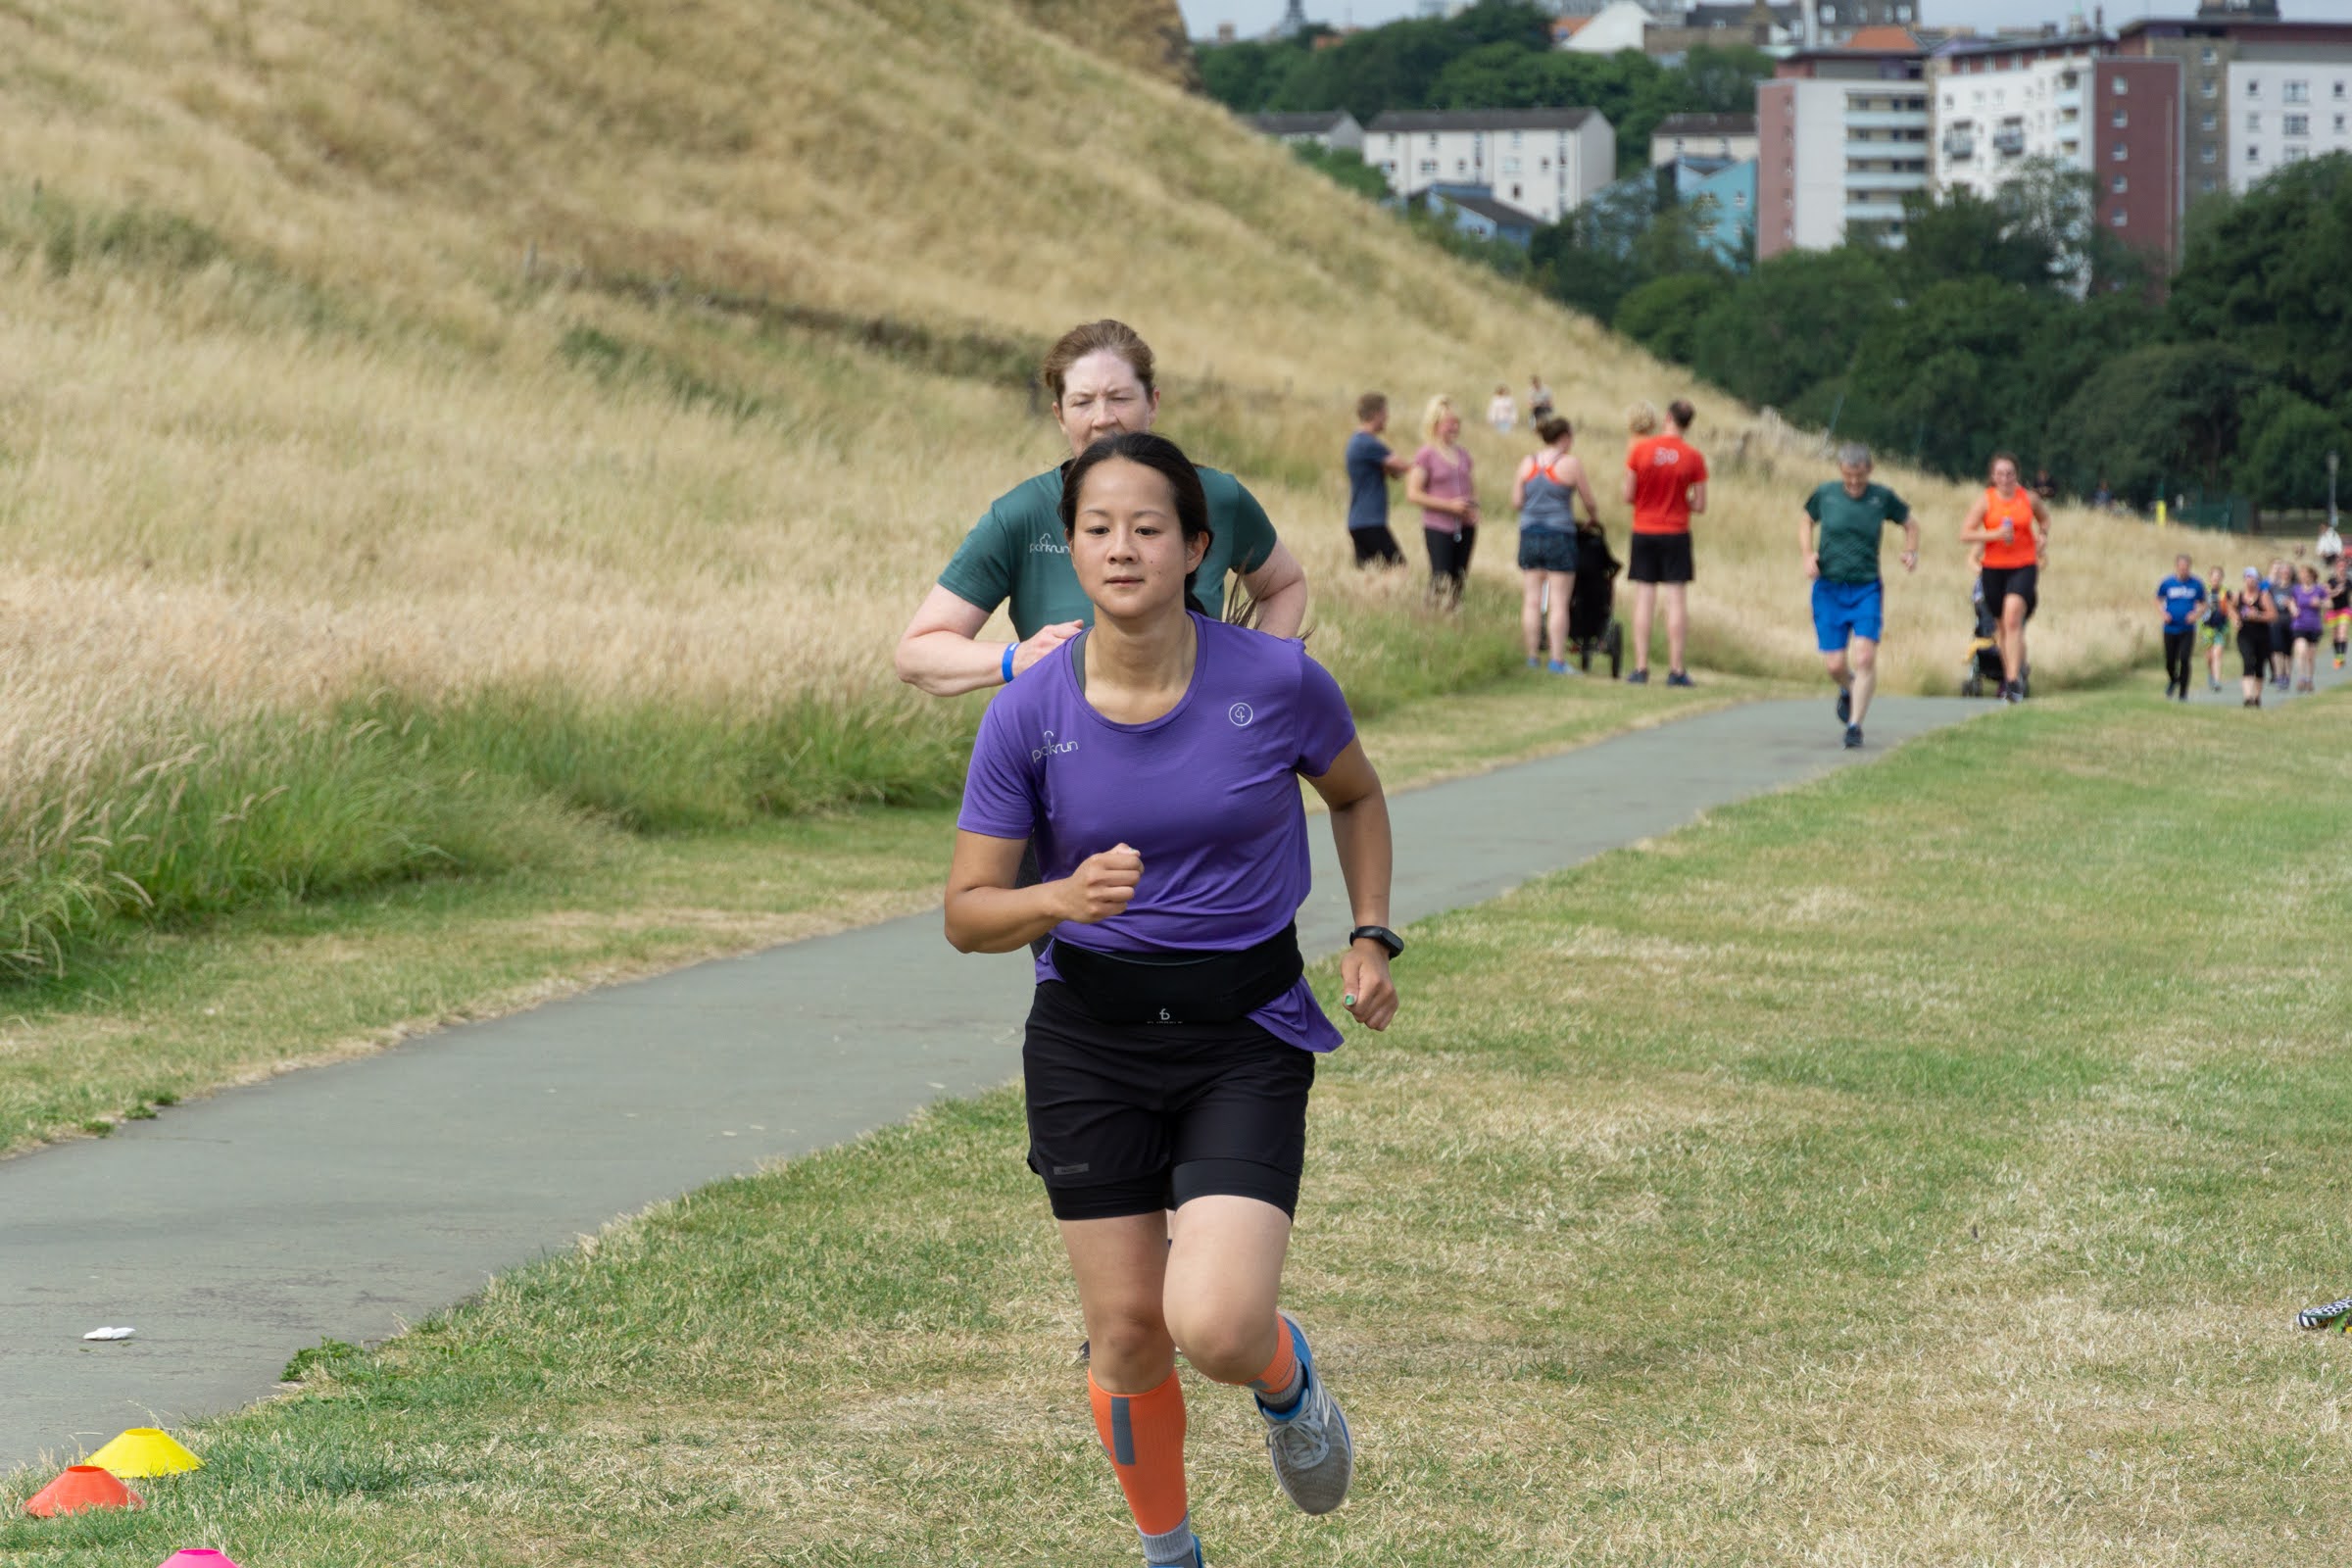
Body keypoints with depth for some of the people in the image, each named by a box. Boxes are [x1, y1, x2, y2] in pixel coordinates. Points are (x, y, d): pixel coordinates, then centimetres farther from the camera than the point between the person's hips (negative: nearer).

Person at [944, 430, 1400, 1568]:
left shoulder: (1277, 681, -10)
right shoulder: (1028, 715, -9)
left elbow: (1357, 794, 12)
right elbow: (968, 913, -5)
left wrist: (1370, 937, 3)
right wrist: (1066, 898, -24)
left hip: (1247, 1039, -1)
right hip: (1091, 1042, 1)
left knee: (1216, 1327, -18)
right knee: (1126, 1335, 4)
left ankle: (1287, 1378, 20)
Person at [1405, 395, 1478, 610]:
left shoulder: (1462, 454, 11)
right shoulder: (1426, 455, -7)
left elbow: (1472, 486, 25)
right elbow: (1413, 494, -12)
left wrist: (1474, 508, 2)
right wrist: (1449, 505, -17)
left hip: (1464, 527, 6)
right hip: (1438, 527, -6)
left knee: (1459, 581, 6)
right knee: (1441, 582, -11)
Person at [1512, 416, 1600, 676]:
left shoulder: (1527, 464, 6)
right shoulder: (1570, 464, -6)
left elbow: (1516, 503, 6)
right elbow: (1590, 502, 1)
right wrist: (1593, 519, 21)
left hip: (1529, 536, 4)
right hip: (1559, 536, -4)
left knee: (1532, 600, 6)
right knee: (1558, 602, -3)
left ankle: (1533, 658, 7)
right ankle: (1558, 660, -5)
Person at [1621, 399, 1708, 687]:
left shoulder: (1639, 449, -5)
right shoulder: (1693, 457, -6)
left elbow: (1628, 496, -3)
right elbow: (1700, 505, -3)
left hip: (1644, 532, 1)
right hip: (1676, 533, -1)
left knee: (1644, 599, 3)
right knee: (1677, 600, 1)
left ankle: (1641, 668, 1)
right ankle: (1676, 669, -2)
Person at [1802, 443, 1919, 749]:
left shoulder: (1882, 497, -1)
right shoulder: (1825, 494, 0)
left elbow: (1910, 523, 15)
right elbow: (1806, 523, 18)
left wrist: (1911, 552, -3)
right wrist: (1808, 553, 0)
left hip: (1867, 589, -1)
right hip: (1829, 588, 1)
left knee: (1865, 657, -16)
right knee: (1834, 664, 0)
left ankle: (1855, 724, -6)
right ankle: (1848, 690, 37)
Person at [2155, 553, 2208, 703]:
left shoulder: (2196, 584, 0)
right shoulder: (2167, 583, -1)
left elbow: (2203, 604, 10)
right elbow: (2158, 601, 12)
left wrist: (2195, 614, -10)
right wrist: (2163, 613, -7)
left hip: (2187, 629, -1)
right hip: (2171, 628, 1)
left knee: (2184, 660, -12)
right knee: (2170, 661, 4)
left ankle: (2183, 693, 0)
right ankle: (2173, 680, 39)